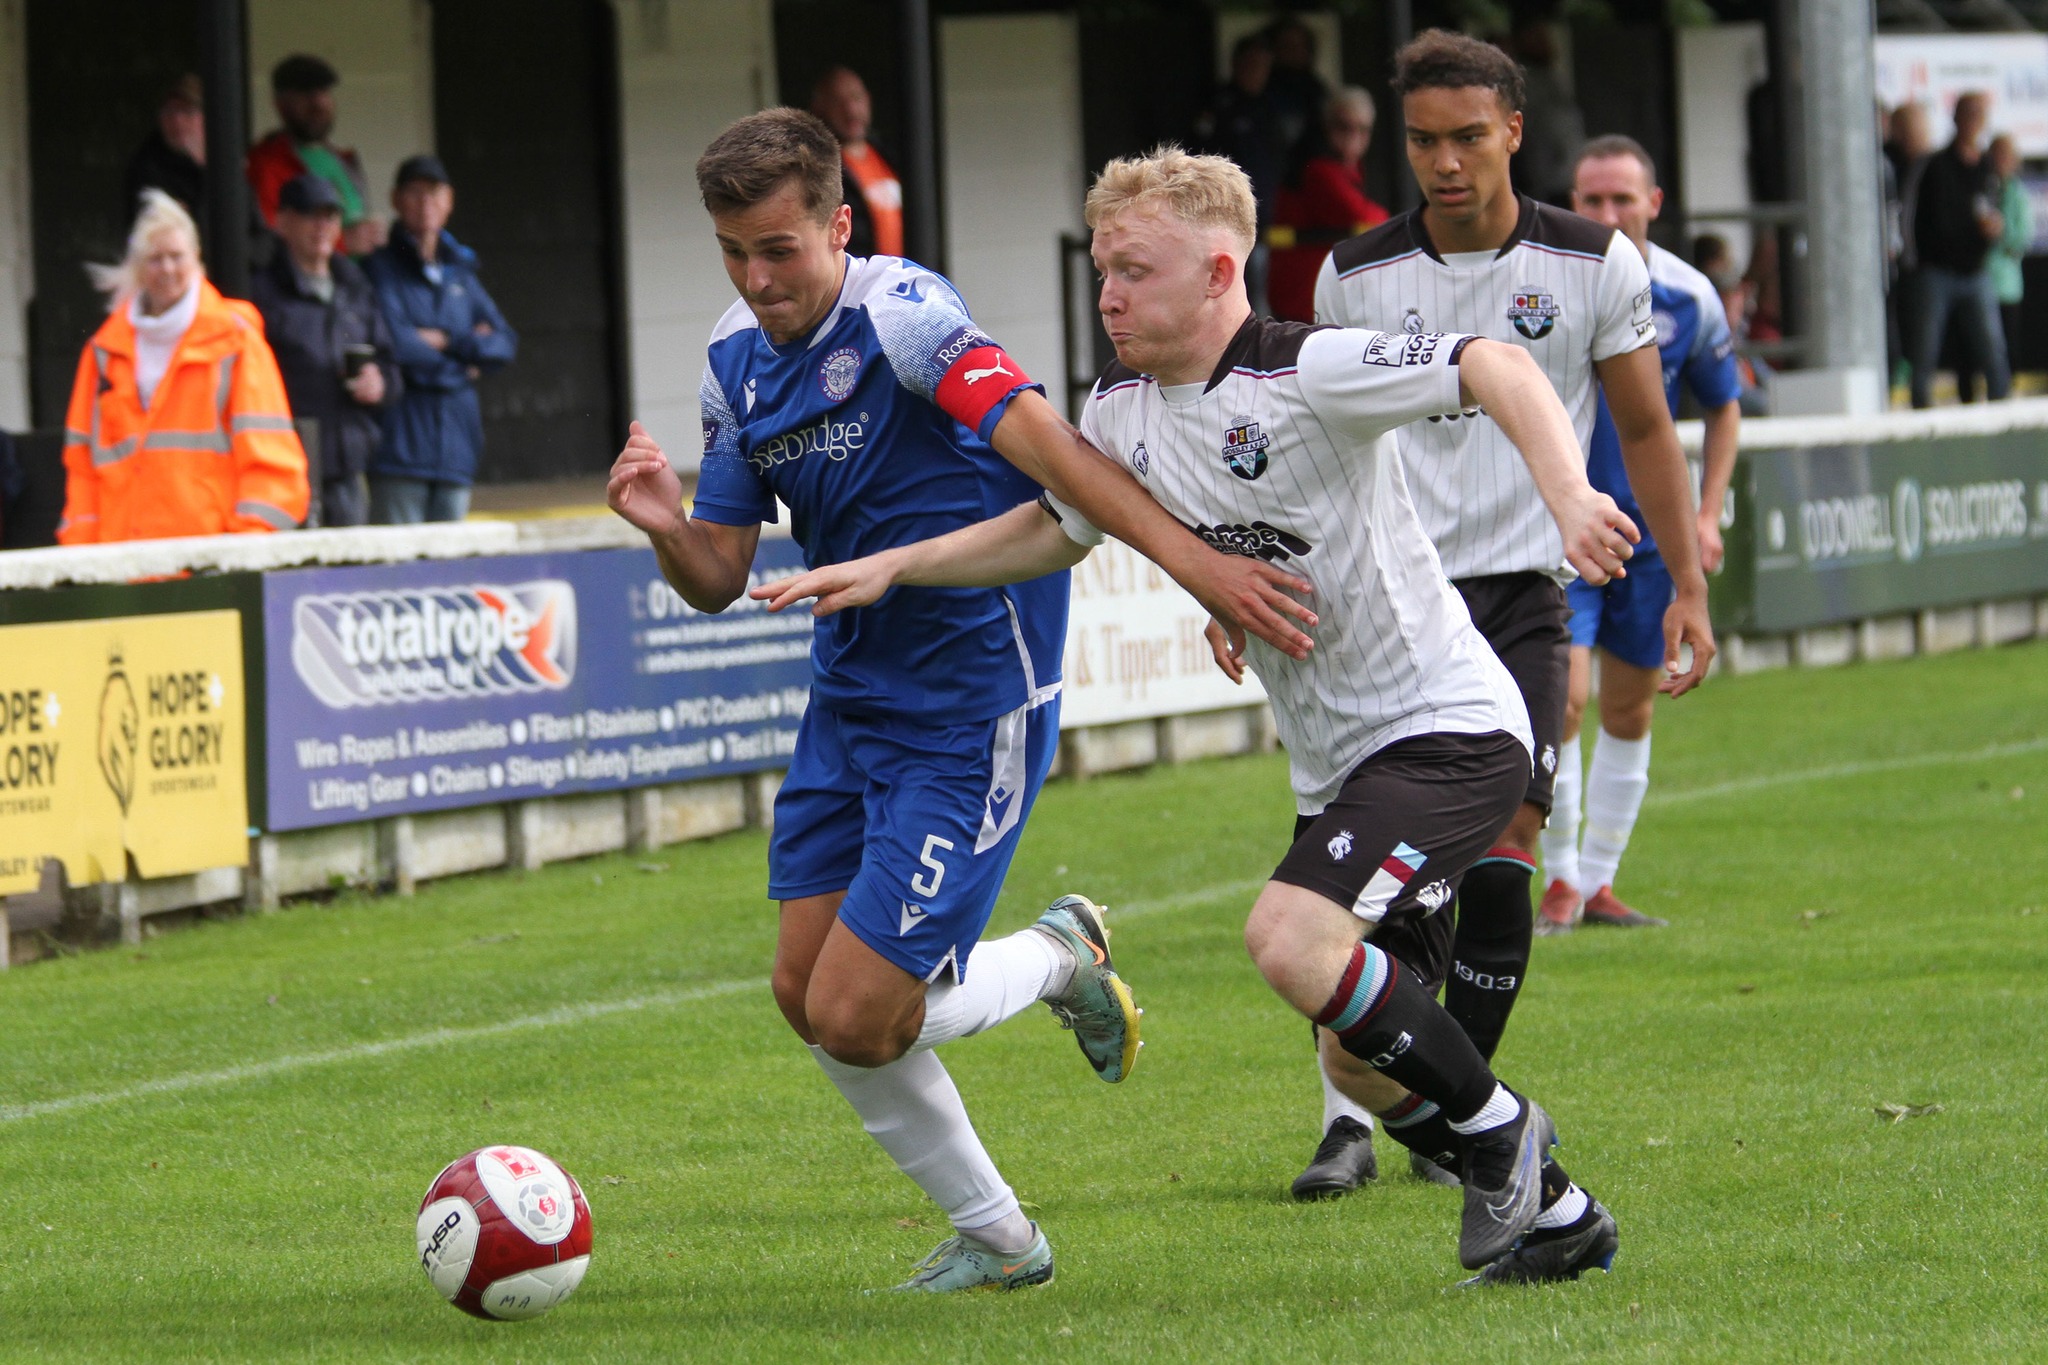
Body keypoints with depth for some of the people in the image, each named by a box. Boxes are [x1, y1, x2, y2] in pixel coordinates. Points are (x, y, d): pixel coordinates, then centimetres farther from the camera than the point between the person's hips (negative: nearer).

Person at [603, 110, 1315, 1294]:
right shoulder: (737, 361, 6)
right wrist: (666, 525, -15)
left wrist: (1191, 560, -42)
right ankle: (995, 1238, 25)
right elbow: (722, 579, 8)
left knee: (856, 1018, -12)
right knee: (809, 996, 6)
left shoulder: (900, 311, -18)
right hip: (851, 699, 8)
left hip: (969, 708, -8)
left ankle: (1057, 960, 18)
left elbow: (1041, 440, -32)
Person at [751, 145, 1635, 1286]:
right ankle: (1556, 1217, 24)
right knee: (1369, 1060, 7)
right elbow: (1054, 528, 23)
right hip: (1335, 762, 9)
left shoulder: (1307, 375, -19)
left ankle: (1496, 1129, -7)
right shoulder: (1123, 412, 6)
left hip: (1449, 728, -9)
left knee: (1293, 940, -27)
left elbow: (1497, 369, -26)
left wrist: (1571, 498, -41)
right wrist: (890, 567, 14)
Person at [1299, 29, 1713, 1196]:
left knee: (1497, 867, -9)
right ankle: (1350, 1113, 0)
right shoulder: (1356, 278, 1)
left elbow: (1646, 430, 9)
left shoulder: (1595, 265, -1)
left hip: (1524, 600, 0)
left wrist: (1689, 590, 4)